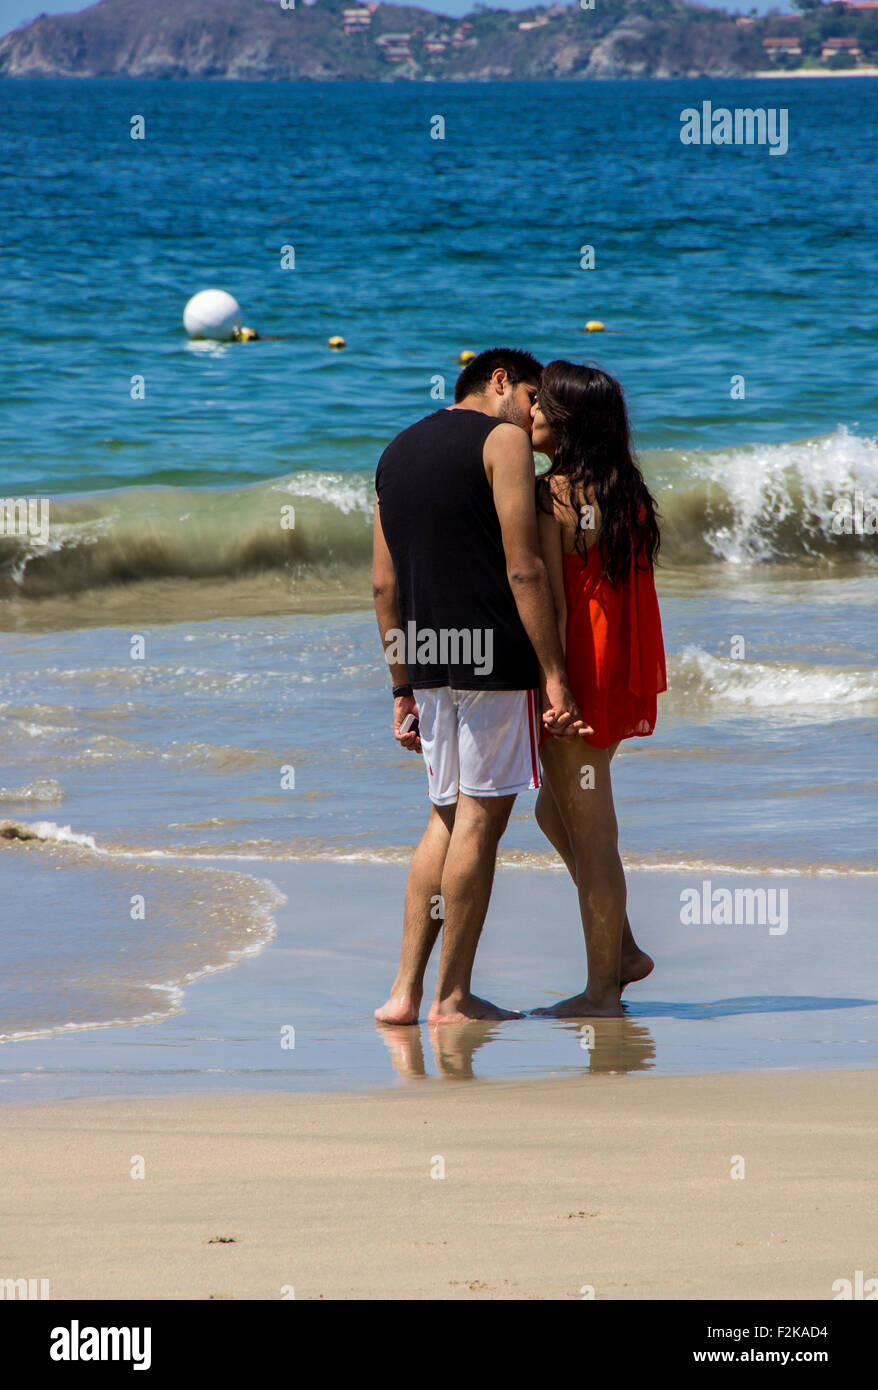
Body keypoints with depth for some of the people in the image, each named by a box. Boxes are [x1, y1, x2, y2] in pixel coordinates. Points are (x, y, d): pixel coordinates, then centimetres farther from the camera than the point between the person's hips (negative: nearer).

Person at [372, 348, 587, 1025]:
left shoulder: (398, 452, 18)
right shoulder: (502, 441, -5)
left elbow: (384, 584, 16)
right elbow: (524, 570, -13)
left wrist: (404, 689, 19)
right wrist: (555, 677, -13)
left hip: (427, 662, 7)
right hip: (493, 656, -7)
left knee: (449, 815, 14)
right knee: (481, 817, -2)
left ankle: (406, 989, 8)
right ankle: (454, 996, 1)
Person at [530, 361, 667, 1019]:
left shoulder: (552, 494, -14)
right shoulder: (627, 492, 8)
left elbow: (551, 600, -18)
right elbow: (624, 592, 12)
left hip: (577, 672, -8)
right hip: (626, 675, 8)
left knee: (590, 834, -1)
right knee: (555, 811, 23)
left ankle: (602, 990, 5)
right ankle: (623, 952, 23)